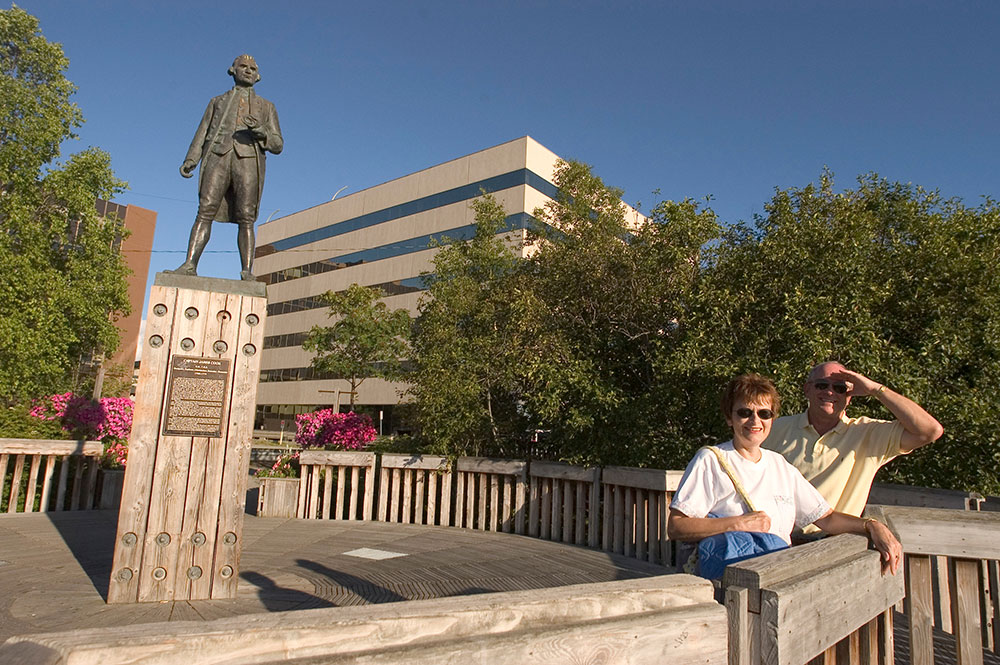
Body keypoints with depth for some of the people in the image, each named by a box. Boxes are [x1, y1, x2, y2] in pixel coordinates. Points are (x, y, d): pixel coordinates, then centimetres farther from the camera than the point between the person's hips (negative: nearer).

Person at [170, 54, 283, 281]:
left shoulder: (266, 107, 24)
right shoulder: (217, 102, 28)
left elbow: (277, 145, 13)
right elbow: (202, 134, 17)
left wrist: (261, 131, -9)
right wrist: (190, 160, 0)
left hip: (249, 160, -1)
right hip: (218, 156, 1)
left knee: (246, 218, -12)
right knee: (205, 212, -12)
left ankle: (247, 272, -19)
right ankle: (189, 265, -18)